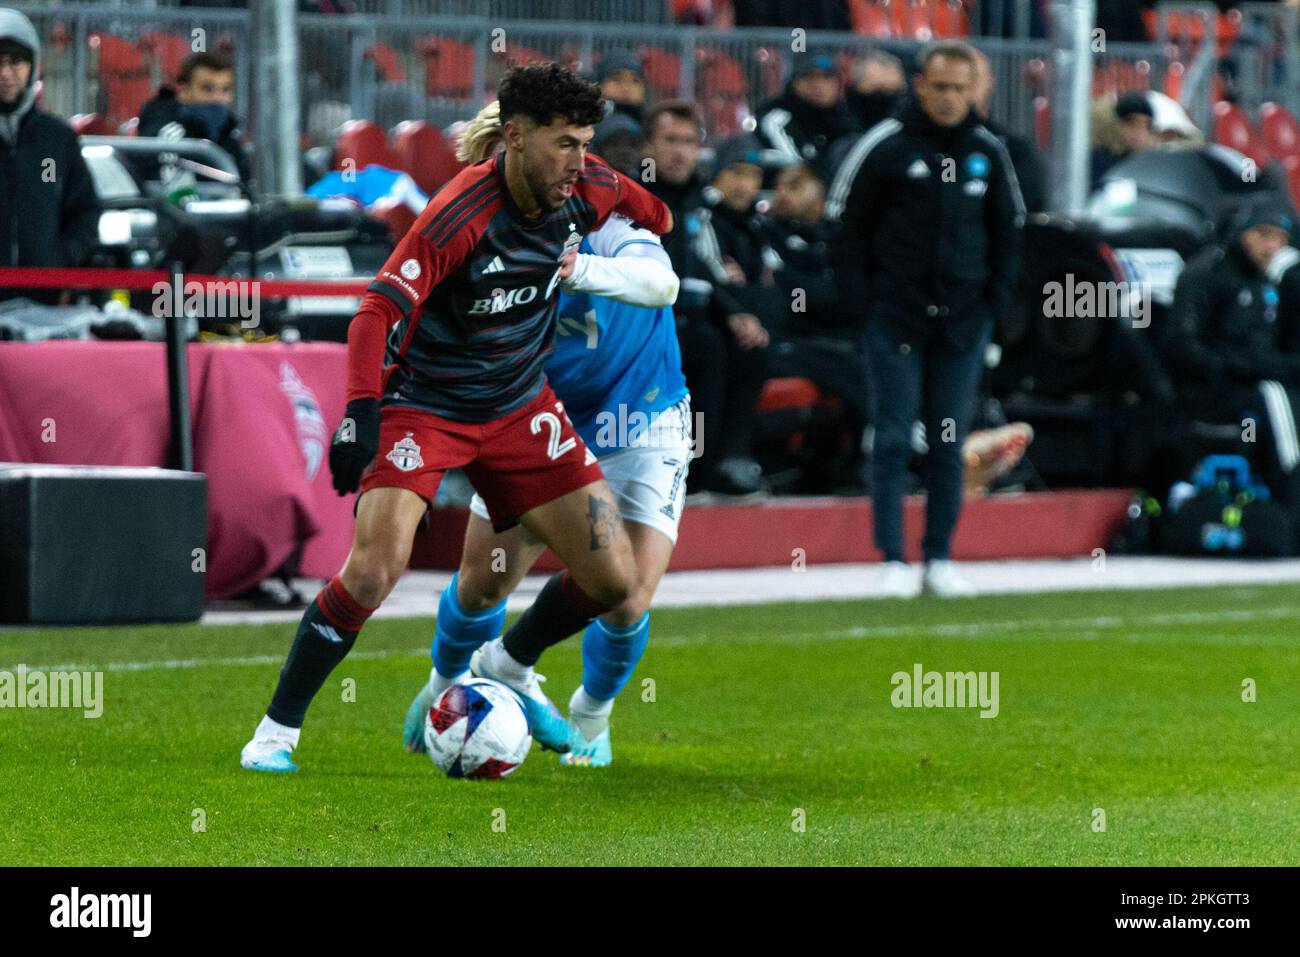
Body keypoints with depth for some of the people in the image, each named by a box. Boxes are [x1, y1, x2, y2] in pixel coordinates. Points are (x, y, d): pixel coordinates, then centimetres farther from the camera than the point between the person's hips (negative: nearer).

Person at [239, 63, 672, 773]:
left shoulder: (589, 193, -9)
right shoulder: (460, 214, -27)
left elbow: (653, 216, 15)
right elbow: (379, 310, -31)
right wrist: (361, 413, -42)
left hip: (521, 404, 6)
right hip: (422, 405, -6)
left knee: (612, 579, -2)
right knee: (373, 569, -23)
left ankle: (512, 668, 28)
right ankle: (277, 729, -5)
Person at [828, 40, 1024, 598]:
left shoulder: (988, 153, 9)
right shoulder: (883, 147, -4)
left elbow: (1007, 228, 19)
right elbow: (848, 224, 0)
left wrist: (997, 297, 8)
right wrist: (861, 297, -6)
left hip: (964, 321, 4)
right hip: (896, 316, -3)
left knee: (950, 442, 6)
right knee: (893, 438, -4)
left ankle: (940, 559, 12)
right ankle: (893, 562, -1)